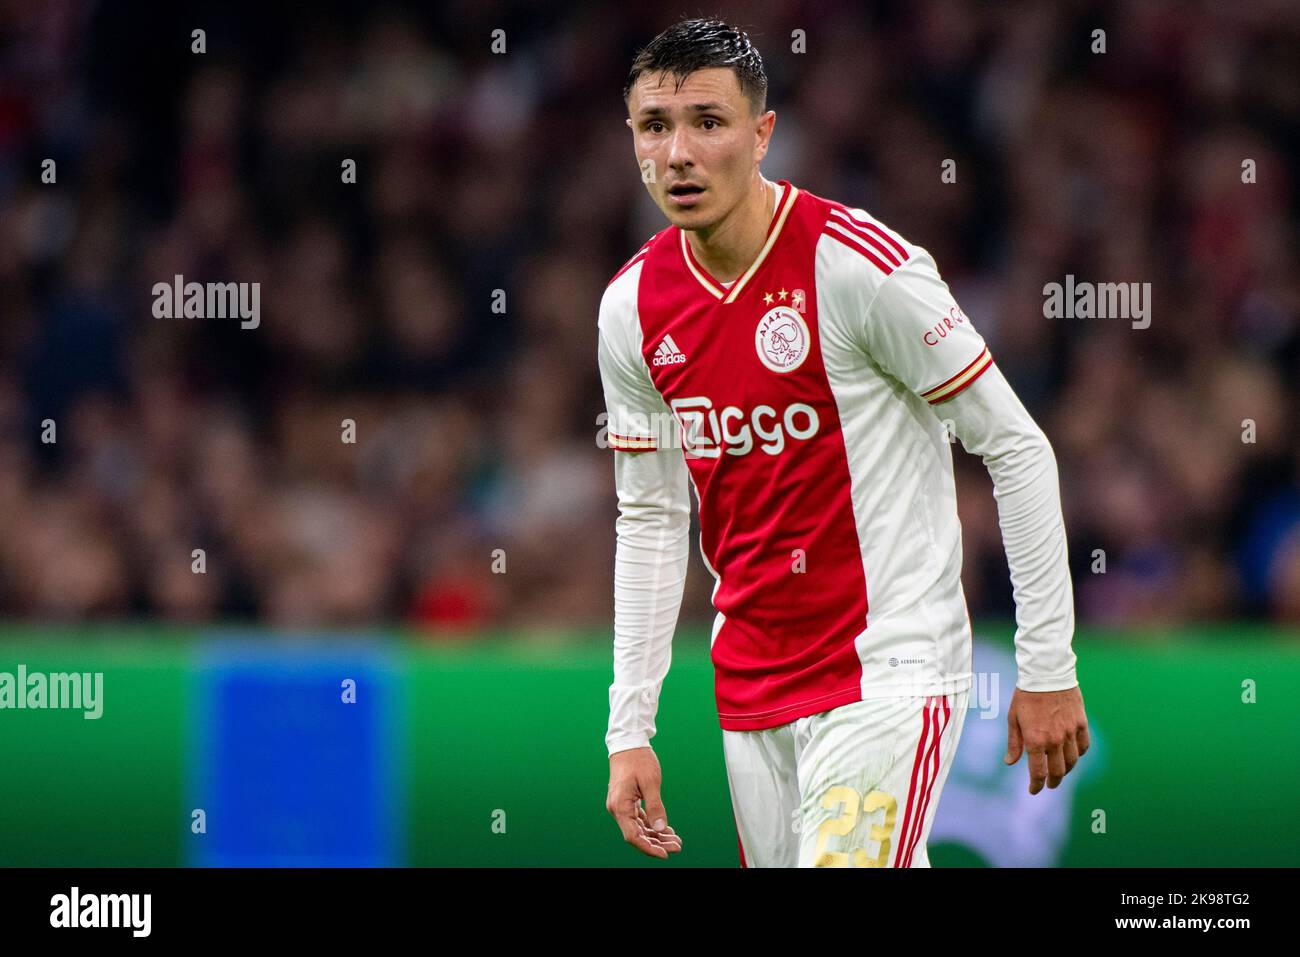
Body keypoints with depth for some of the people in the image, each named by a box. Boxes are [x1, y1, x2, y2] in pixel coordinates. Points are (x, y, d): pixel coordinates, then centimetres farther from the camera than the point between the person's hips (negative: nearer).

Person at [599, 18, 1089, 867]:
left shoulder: (860, 265, -14)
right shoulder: (634, 305, 4)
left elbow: (1017, 448, -9)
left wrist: (1048, 668, -9)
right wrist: (630, 730, 8)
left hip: (890, 671, -6)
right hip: (752, 690, 6)